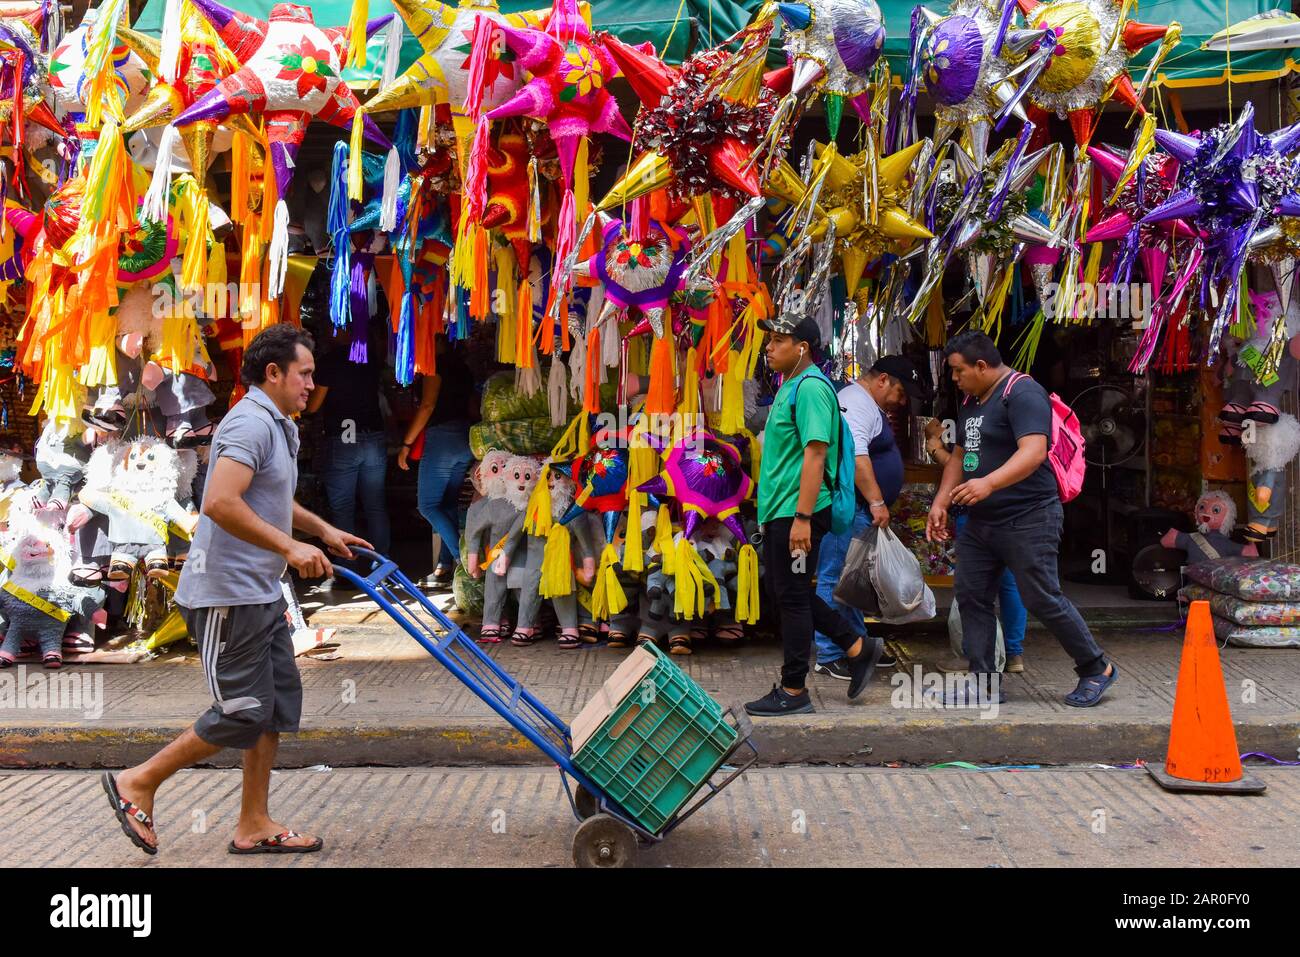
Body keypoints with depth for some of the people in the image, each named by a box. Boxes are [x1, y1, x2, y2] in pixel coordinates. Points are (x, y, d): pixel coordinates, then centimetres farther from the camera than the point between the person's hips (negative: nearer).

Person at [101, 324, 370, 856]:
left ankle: (254, 826, 18)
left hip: (262, 593, 11)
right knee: (242, 714, -4)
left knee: (279, 706, 10)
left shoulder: (279, 426, 17)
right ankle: (137, 783, 13)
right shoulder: (251, 422, -17)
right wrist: (289, 547, -26)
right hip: (228, 596, -10)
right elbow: (221, 503, -30)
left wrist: (323, 530, 24)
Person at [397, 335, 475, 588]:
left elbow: (427, 406, -16)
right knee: (449, 505, 11)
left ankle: (463, 559, -13)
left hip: (442, 437, -8)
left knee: (428, 506, -3)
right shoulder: (463, 368, 17)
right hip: (466, 440, 8)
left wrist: (406, 443, -13)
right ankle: (445, 567, 12)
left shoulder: (437, 365, -8)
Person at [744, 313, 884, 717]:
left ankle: (793, 691, 10)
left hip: (797, 513, -10)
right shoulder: (790, 387, 16)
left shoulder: (811, 388, -15)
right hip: (779, 511, 10)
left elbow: (815, 454, -23)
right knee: (783, 592, 16)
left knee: (792, 596, -1)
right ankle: (858, 648, 24)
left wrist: (802, 518, -27)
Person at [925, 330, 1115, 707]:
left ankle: (1097, 669, 14)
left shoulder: (1022, 392, -14)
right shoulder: (971, 402, 16)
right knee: (971, 597, 5)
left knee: (1043, 599, -5)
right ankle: (984, 682, 12)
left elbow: (1034, 451, -27)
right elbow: (959, 456, 24)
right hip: (980, 522, 9)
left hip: (1028, 519, -9)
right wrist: (940, 503, 13)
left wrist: (988, 483, -40)